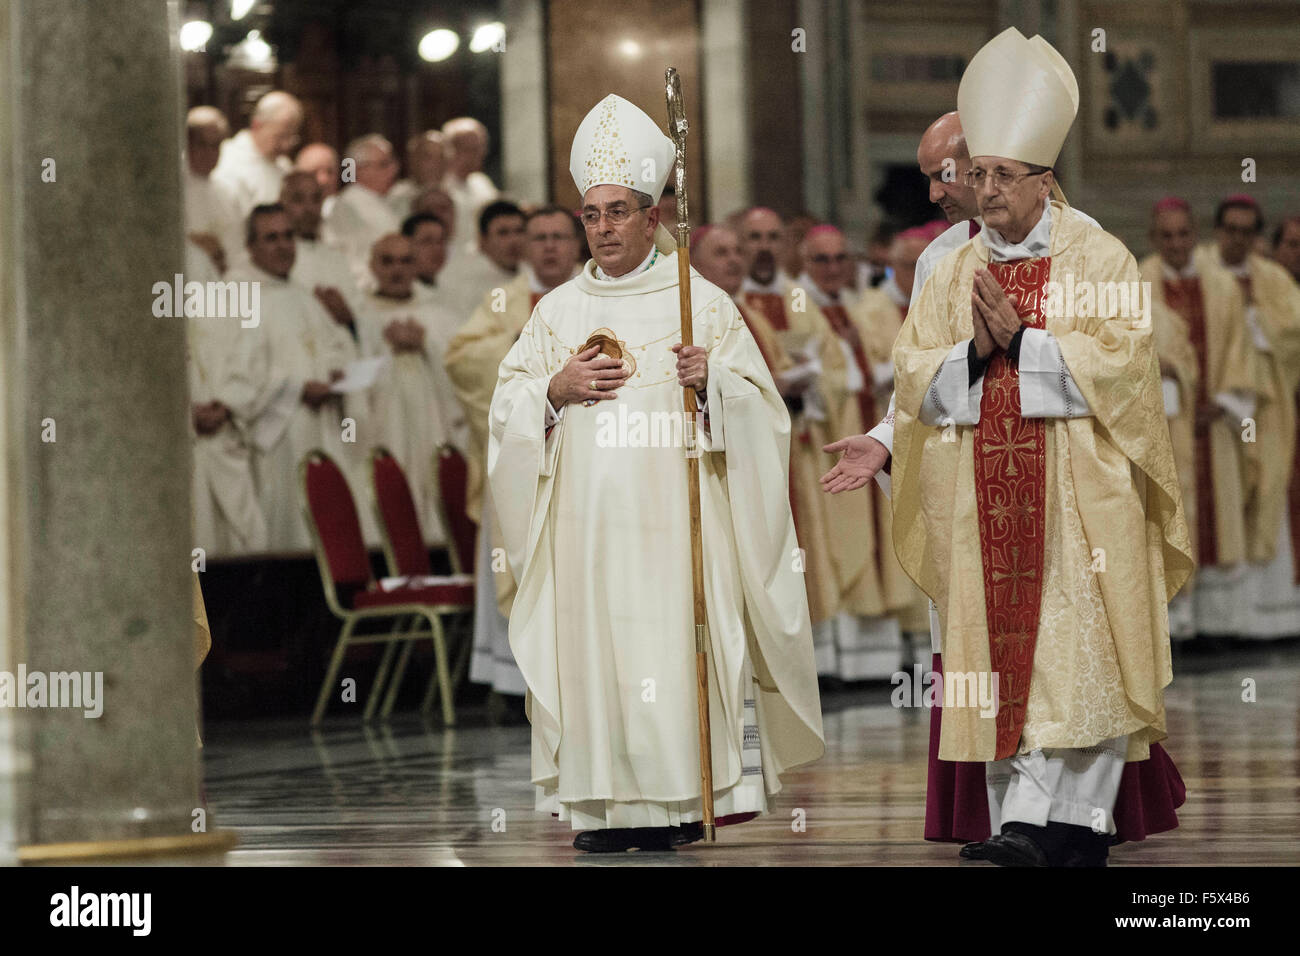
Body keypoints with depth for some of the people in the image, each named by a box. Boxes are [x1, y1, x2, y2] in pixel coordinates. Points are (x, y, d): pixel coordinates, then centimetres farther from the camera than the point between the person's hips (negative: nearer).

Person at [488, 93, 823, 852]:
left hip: (673, 515, -3)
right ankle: (607, 805, 0)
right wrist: (555, 390, -4)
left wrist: (713, 382, -16)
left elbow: (760, 404, 3)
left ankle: (680, 800, -5)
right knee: (593, 647, -3)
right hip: (587, 521, 3)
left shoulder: (703, 303, 6)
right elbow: (507, 409, 15)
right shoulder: (559, 310, 14)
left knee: (676, 643, -10)